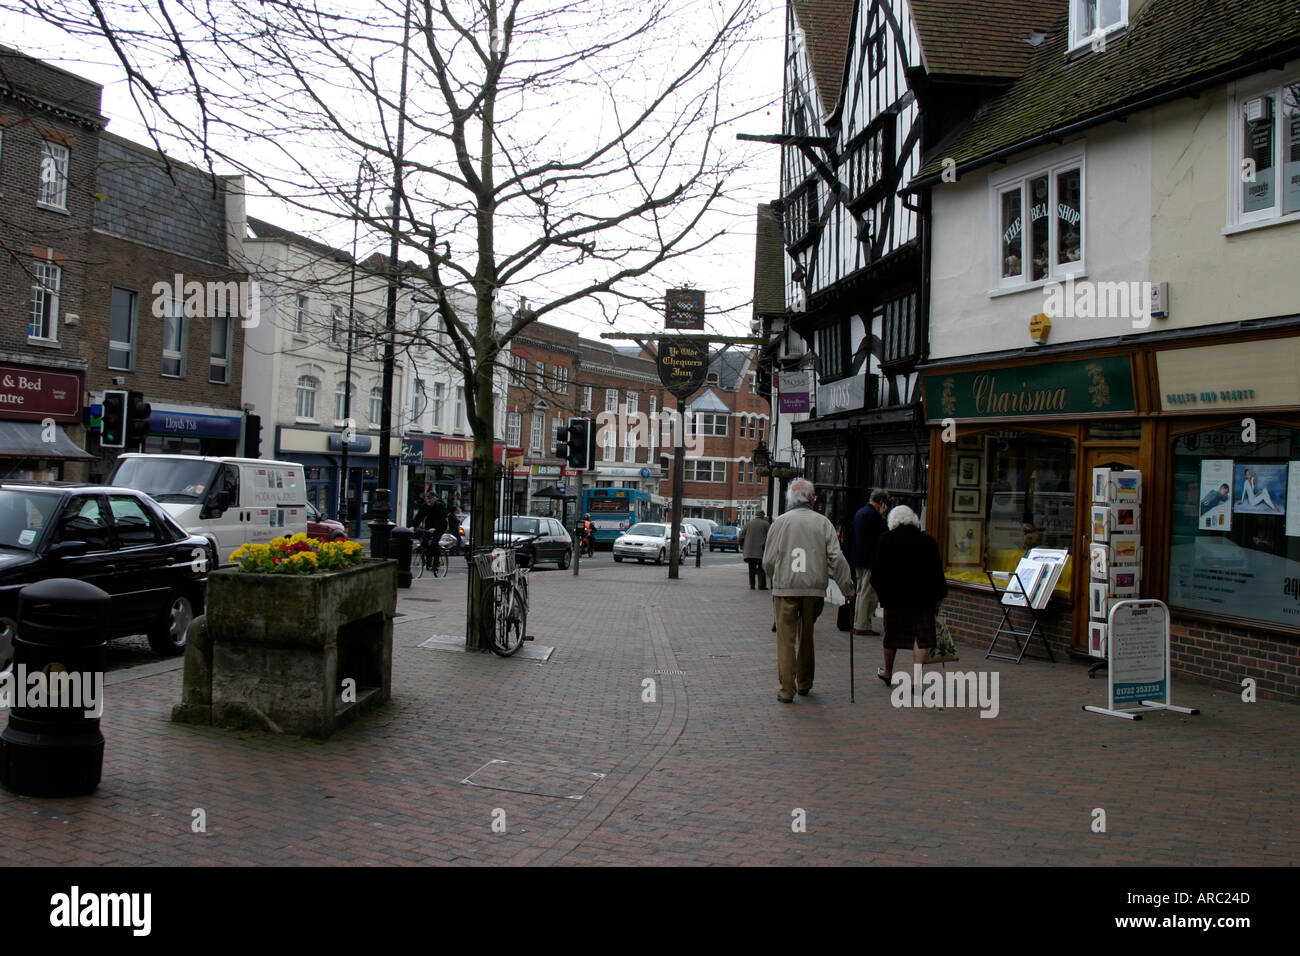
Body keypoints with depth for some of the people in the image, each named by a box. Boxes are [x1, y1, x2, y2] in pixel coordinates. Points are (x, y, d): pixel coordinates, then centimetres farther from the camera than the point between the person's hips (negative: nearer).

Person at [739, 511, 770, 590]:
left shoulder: (748, 523, 10)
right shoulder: (766, 524, 0)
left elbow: (741, 535, 6)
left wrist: (742, 546, 14)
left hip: (749, 550, 3)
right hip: (761, 551, -3)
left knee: (752, 568, 12)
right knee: (761, 568, 3)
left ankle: (751, 585, 10)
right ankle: (761, 585, -2)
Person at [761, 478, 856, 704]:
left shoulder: (780, 522, 0)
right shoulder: (823, 523, 1)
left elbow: (768, 562, 2)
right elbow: (837, 559, -3)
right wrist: (848, 588, 5)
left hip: (785, 588, -2)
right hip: (814, 589, 2)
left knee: (786, 639, 1)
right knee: (807, 637, 16)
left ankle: (787, 689, -2)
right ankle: (804, 683, 29)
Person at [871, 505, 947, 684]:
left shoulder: (886, 539, -3)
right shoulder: (928, 541, 0)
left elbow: (877, 570, -3)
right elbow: (937, 572, 2)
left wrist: (882, 592, 10)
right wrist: (937, 596, 11)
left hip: (894, 596, 0)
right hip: (922, 597, 0)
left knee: (892, 635, 15)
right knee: (921, 636, 3)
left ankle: (887, 672, 32)